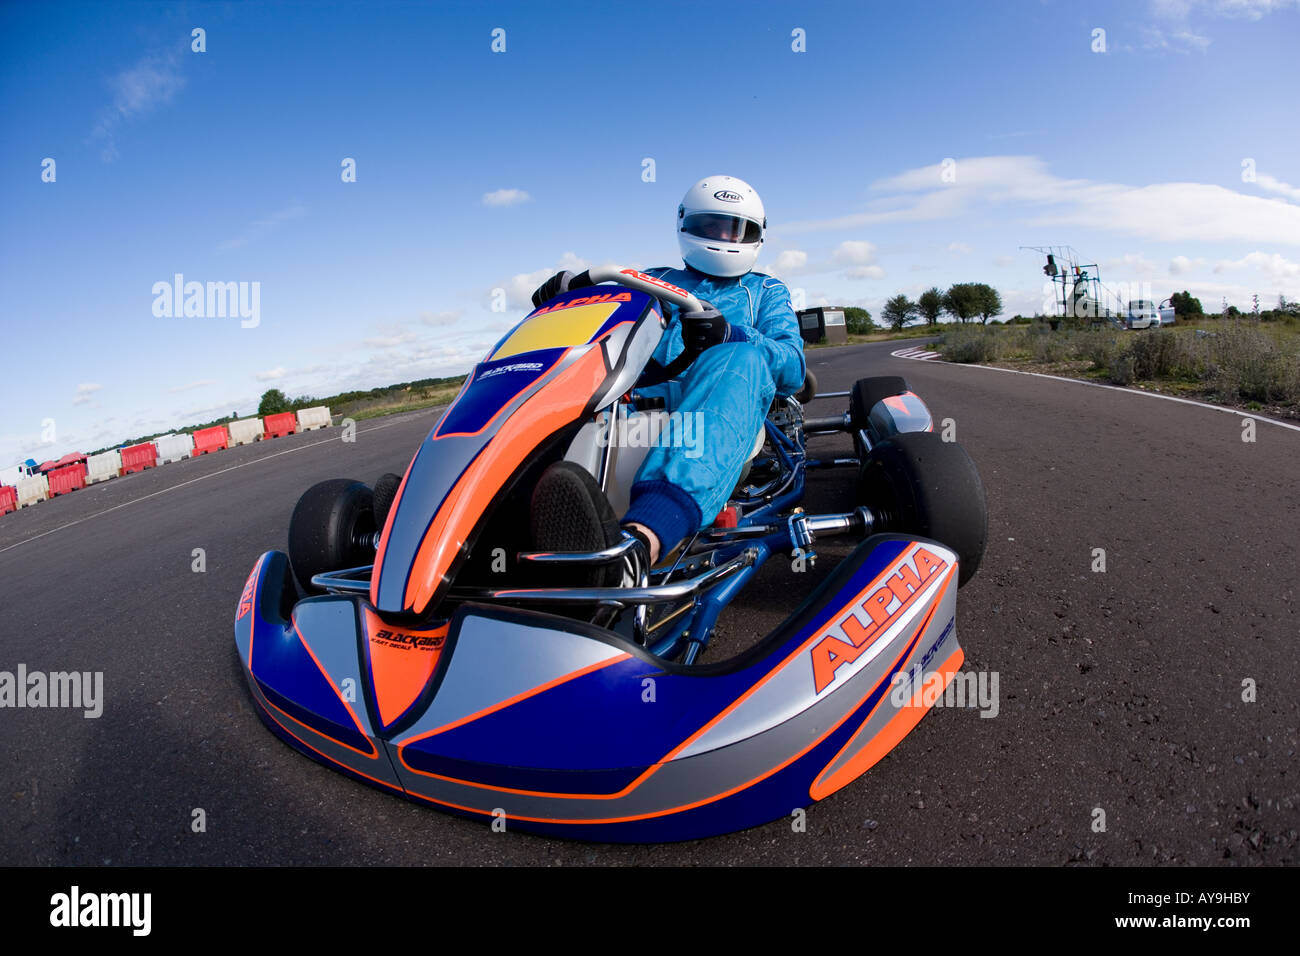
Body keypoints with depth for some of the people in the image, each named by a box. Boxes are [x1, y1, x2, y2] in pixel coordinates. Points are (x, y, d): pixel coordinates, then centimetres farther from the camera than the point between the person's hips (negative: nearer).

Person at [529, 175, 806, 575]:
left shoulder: (765, 291, 28)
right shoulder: (656, 281, 34)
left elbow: (792, 369, 8)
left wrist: (728, 335, -12)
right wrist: (572, 288, -10)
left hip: (726, 408, -2)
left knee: (742, 358, -35)